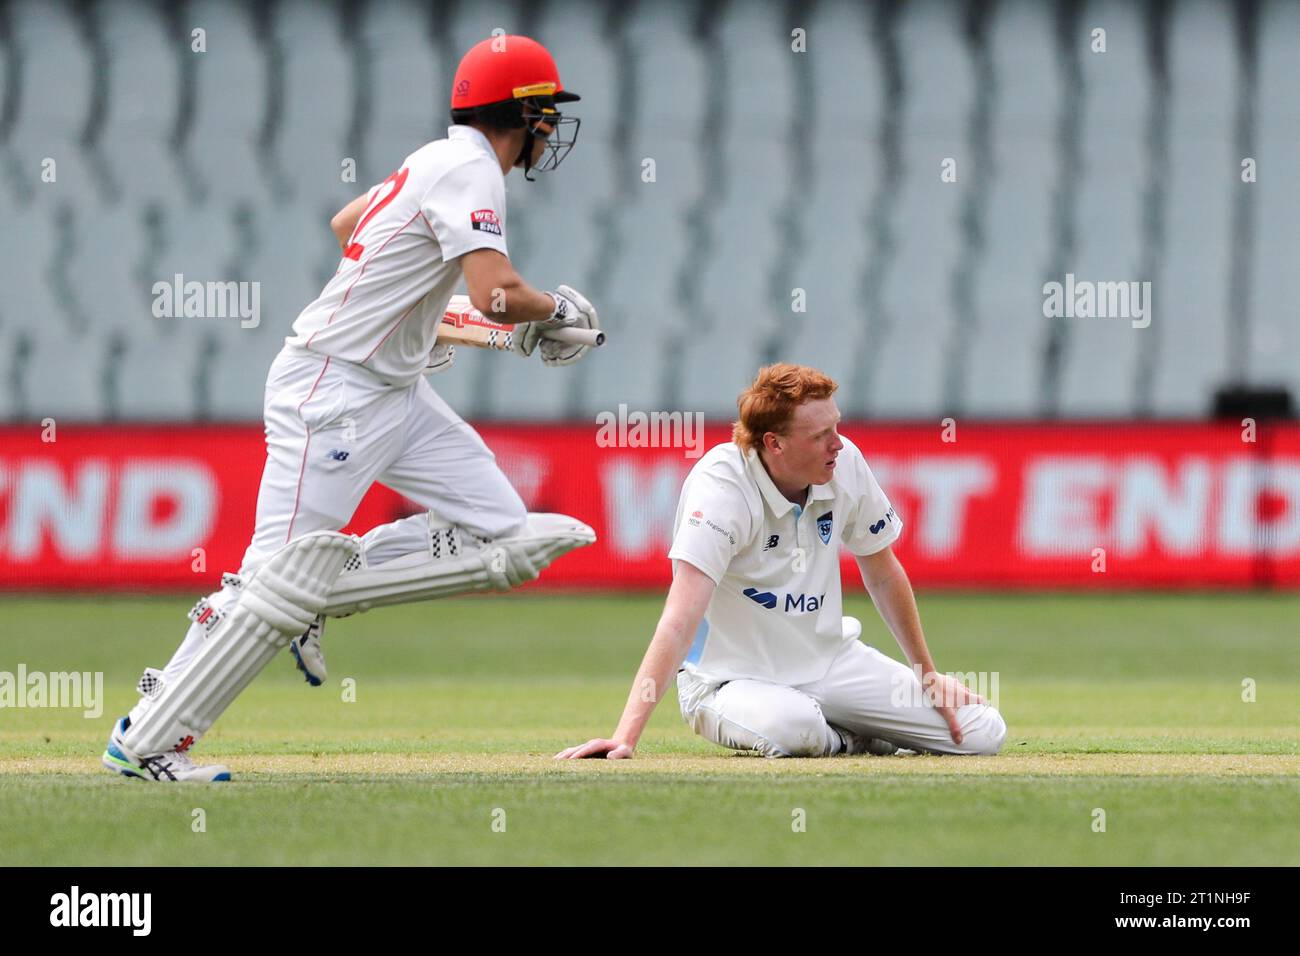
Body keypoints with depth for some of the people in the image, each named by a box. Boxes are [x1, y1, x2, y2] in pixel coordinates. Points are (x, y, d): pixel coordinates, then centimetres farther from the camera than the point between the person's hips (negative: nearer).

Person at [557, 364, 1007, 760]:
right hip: (731, 678, -5)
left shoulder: (845, 463, -7)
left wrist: (927, 674, 16)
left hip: (829, 660, 5)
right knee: (791, 729, -40)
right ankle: (847, 739, -3)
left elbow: (884, 576, 10)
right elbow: (681, 619, -34)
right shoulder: (721, 486, -25)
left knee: (981, 731, -8)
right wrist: (626, 736, -43)